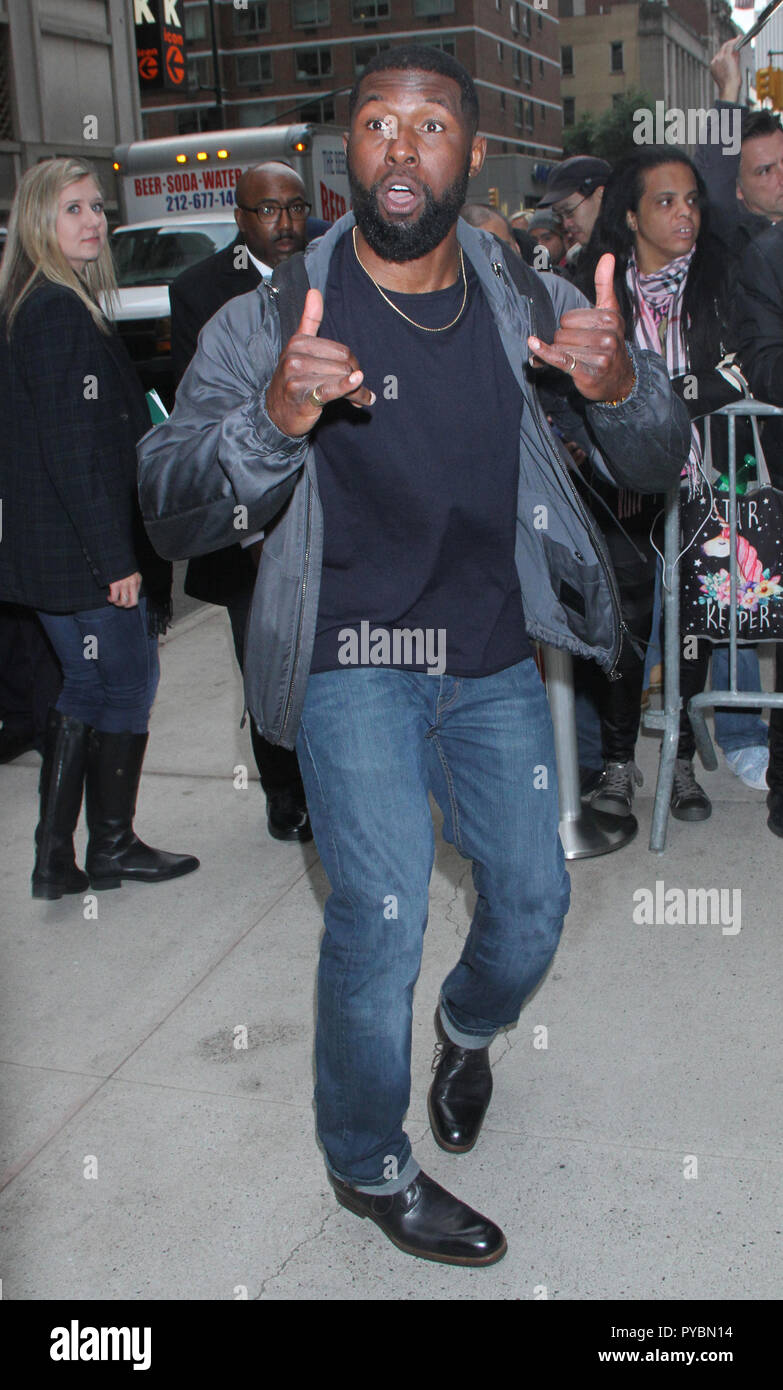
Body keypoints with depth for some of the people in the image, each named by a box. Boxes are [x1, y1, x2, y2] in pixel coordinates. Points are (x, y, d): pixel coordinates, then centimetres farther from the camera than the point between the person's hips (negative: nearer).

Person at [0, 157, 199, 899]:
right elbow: (76, 451, -22)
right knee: (128, 683, 5)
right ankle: (112, 846, 19)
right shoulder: (61, 312, -16)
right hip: (86, 551, -10)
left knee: (85, 689, 15)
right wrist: (117, 557, -21)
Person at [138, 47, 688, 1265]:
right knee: (382, 909, -12)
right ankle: (369, 1167, 15)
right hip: (353, 662, -3)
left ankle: (469, 1030, 47)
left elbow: (658, 466, 0)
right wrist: (273, 417, -36)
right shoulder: (271, 319, -8)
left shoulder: (527, 305, 0)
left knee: (533, 896, 11)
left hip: (495, 658, 4)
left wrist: (621, 386, -24)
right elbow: (169, 512, -15)